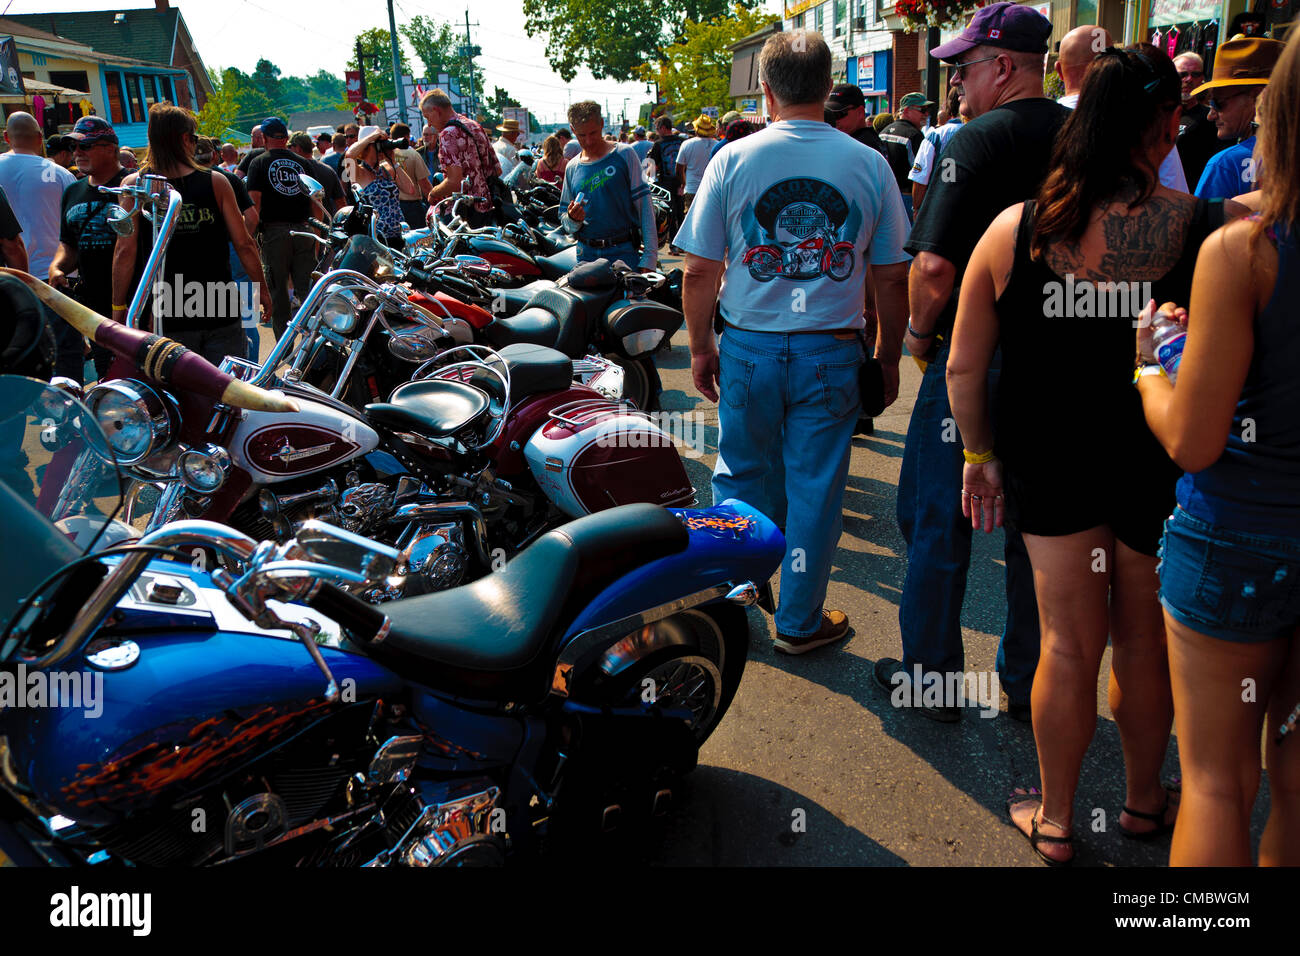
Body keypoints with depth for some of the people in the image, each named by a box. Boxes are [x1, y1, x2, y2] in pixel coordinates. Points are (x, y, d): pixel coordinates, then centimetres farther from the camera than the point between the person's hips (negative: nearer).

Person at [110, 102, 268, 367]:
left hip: (167, 318, 0)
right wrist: (262, 290, 11)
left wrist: (118, 306, 2)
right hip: (220, 312, 0)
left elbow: (125, 251, -6)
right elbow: (244, 244, -2)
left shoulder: (133, 185, -2)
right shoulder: (216, 181, -1)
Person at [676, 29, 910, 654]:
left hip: (749, 347, 1)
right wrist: (888, 360, 12)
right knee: (814, 487, 9)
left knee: (742, 477, 16)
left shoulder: (733, 160, -3)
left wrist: (700, 348, 9)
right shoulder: (869, 165, -1)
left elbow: (699, 271, -3)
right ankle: (799, 622, 21)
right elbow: (893, 278, 1)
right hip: (831, 351, 0)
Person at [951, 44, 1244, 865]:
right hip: (1159, 465, -1)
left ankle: (1055, 820, 31)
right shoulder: (1206, 230, -15)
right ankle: (1145, 802, 41)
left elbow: (964, 369, -3)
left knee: (1069, 644, 15)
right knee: (1146, 644, 18)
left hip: (1048, 465, 2)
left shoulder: (1013, 231, -8)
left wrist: (981, 454, 10)